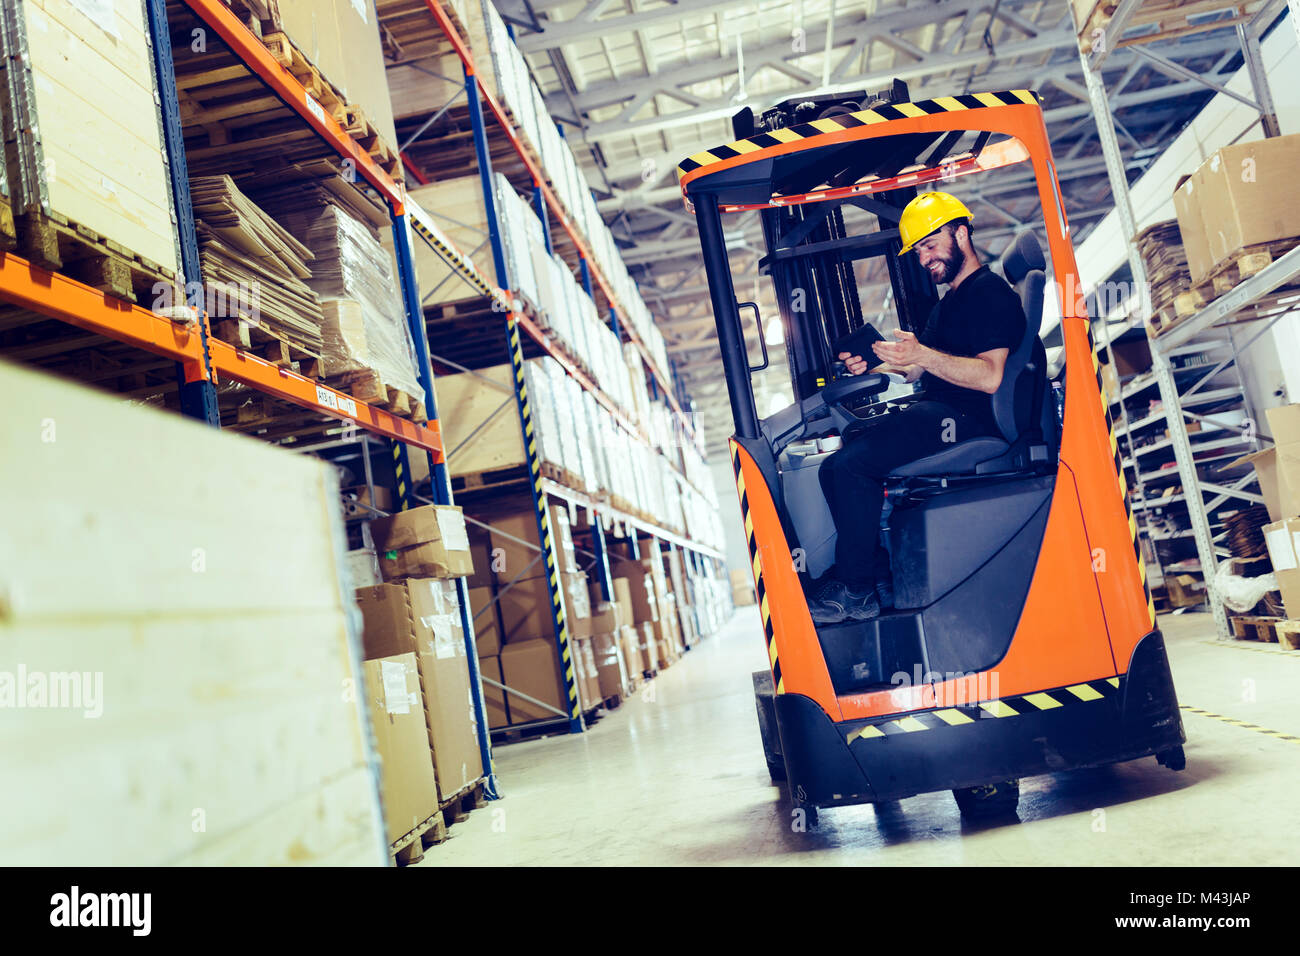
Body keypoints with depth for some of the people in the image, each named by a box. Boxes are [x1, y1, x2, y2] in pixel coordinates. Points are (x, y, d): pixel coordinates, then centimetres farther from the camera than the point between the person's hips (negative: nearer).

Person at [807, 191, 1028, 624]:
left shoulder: (991, 292, -7)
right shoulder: (949, 302, 25)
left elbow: (991, 376, -21)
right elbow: (915, 368, 24)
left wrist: (922, 356, -30)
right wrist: (870, 368, 5)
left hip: (968, 420, -11)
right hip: (938, 413, 11)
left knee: (849, 464, -24)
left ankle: (856, 591, -14)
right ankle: (878, 574, -2)